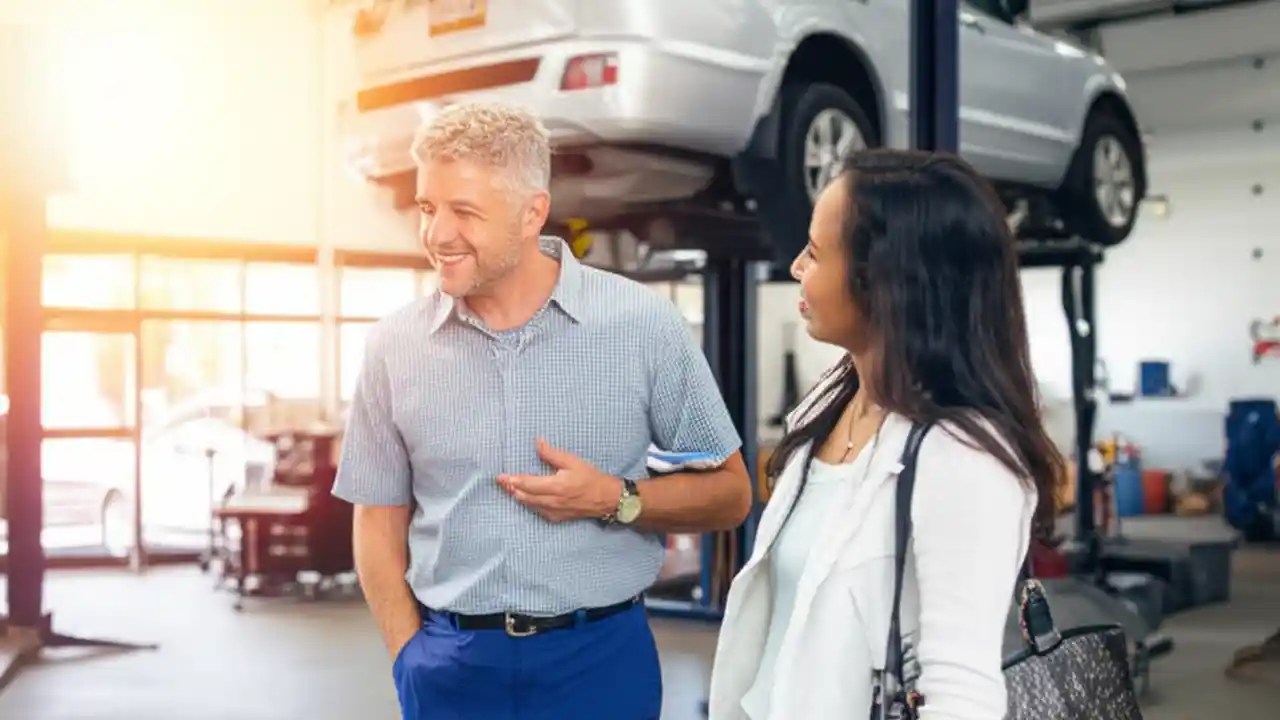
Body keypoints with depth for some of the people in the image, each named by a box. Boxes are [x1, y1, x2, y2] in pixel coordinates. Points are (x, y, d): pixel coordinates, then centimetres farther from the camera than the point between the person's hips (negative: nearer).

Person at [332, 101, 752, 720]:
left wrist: (615, 500, -15)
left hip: (602, 658, -1)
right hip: (449, 668, 2)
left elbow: (729, 494, 0)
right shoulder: (395, 345, -1)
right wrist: (412, 656, -2)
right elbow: (379, 519, 7)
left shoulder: (642, 325, -7)